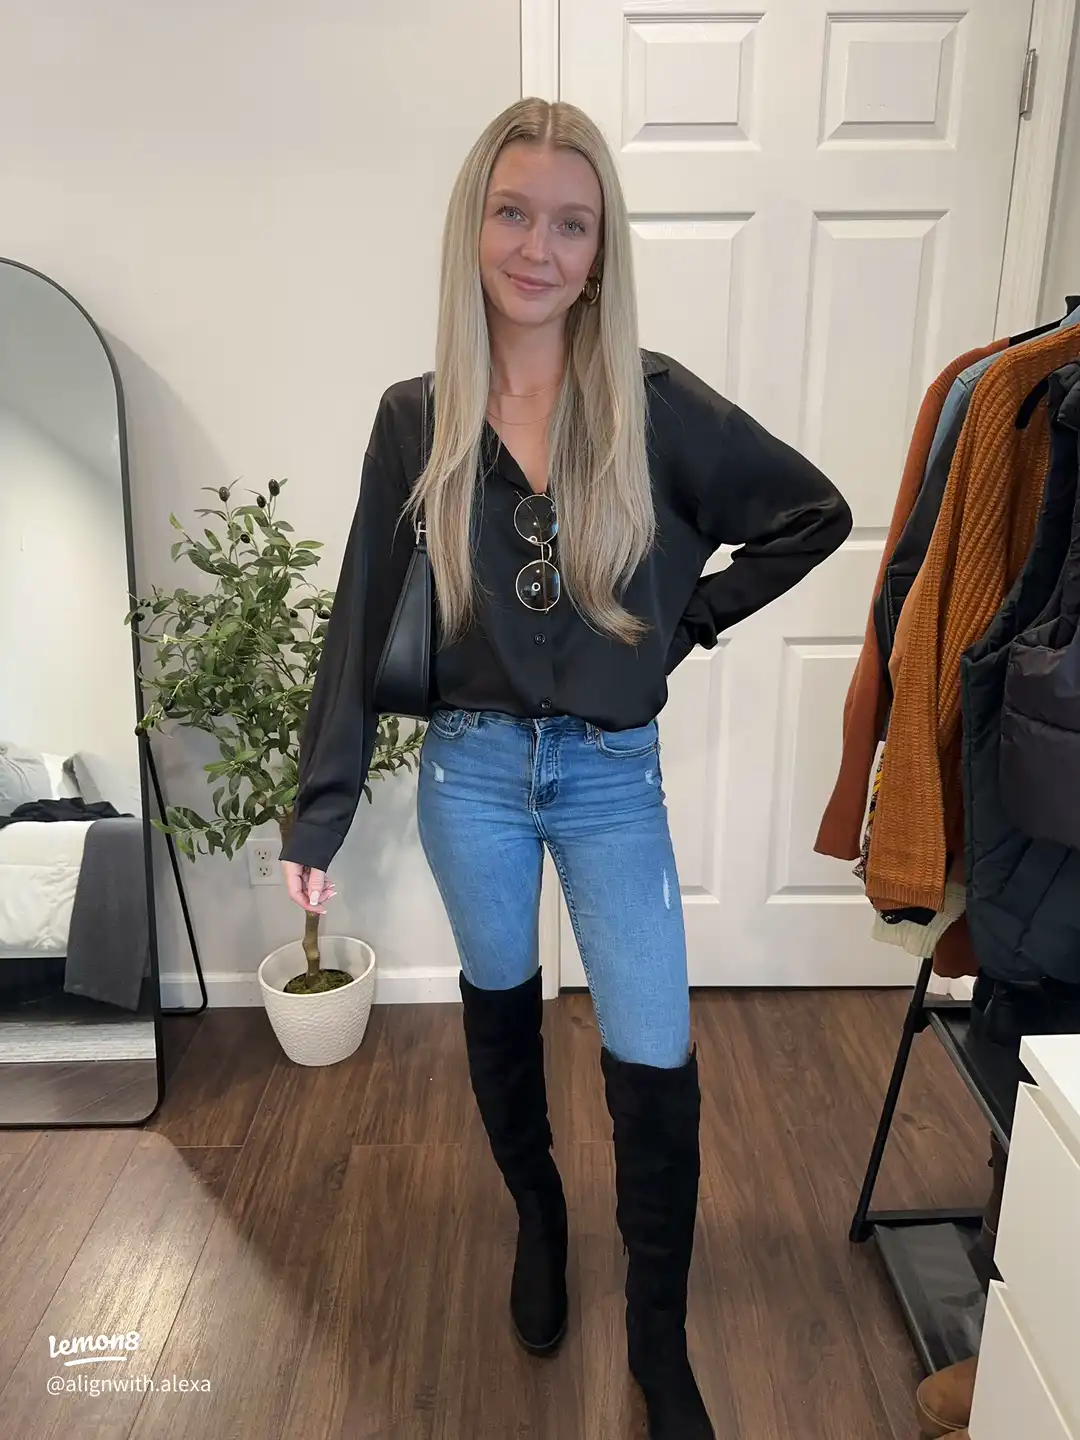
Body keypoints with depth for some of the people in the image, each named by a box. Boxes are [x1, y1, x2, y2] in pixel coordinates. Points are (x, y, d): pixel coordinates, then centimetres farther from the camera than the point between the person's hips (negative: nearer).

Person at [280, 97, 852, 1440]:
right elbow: (362, 620, -2)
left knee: (654, 1065, 1)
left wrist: (692, 615, -2)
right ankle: (538, 1218, 48)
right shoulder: (416, 418, -4)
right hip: (471, 769, 2)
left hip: (613, 775, -1)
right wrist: (319, 813, -3)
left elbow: (815, 512, 4)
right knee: (501, 1010, 19)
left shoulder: (656, 402, -7)